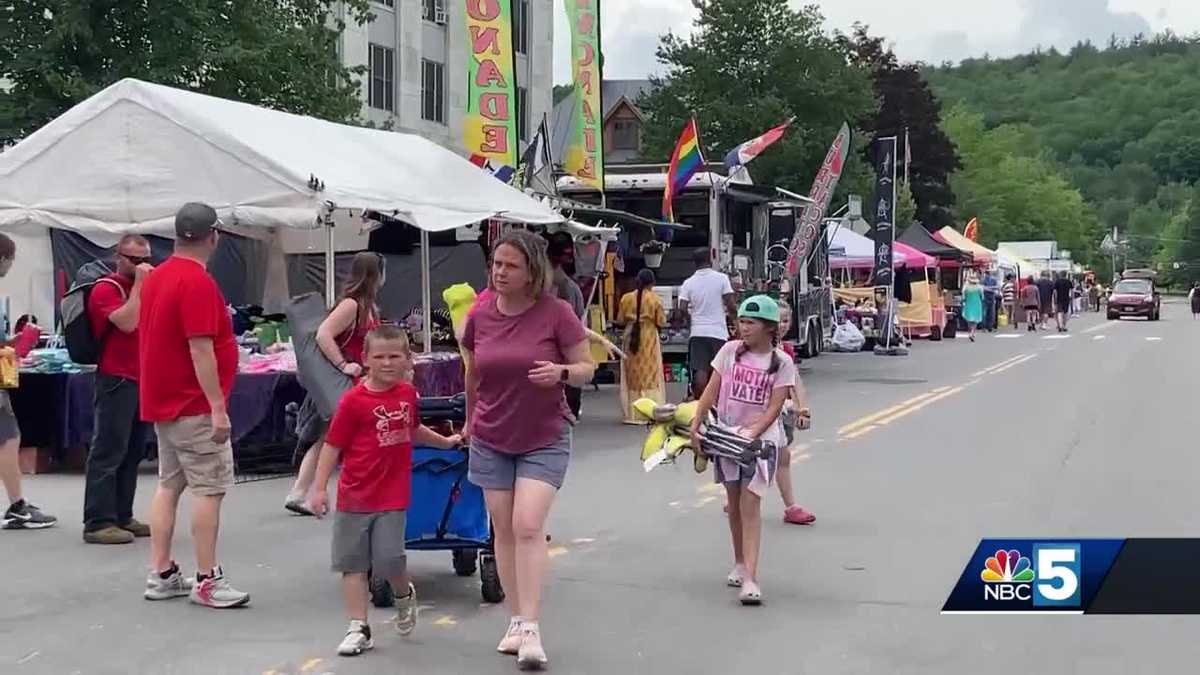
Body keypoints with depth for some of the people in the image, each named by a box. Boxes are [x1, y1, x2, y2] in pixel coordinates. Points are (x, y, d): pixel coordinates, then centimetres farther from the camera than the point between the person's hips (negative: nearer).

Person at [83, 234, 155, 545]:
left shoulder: (144, 287, 17)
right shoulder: (106, 289, -7)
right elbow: (127, 322, -23)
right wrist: (139, 284, -18)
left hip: (141, 379, 8)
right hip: (117, 379, -8)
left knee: (132, 452, 11)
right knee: (108, 452, -8)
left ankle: (122, 516, 17)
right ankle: (98, 522, -6)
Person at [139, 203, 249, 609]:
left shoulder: (157, 277, 11)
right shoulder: (197, 282, -18)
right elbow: (200, 349, -23)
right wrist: (218, 407, -21)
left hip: (163, 402, 10)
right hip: (194, 406, -10)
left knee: (169, 486, 13)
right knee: (209, 488, -5)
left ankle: (161, 575, 16)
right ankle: (207, 581, -3)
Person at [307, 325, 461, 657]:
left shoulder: (408, 394, 5)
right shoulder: (354, 400, -10)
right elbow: (333, 445, -7)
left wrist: (445, 442, 36)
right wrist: (320, 488, -9)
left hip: (393, 496, 2)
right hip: (354, 496, -1)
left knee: (389, 559, -7)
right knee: (353, 564, 4)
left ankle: (405, 595, 25)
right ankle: (358, 628, 13)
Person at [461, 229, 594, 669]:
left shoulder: (557, 313, -14)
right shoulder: (479, 316, -4)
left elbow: (587, 368, -6)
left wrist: (562, 372, -27)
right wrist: (471, 422, 21)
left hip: (544, 440, -4)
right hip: (491, 441, 4)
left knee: (528, 526, -14)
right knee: (504, 530, 8)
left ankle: (531, 629, -10)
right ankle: (515, 620, 20)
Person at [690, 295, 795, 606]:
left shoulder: (781, 362, -5)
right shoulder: (730, 350, 3)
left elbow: (774, 408, -10)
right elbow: (711, 392, 2)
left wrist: (751, 434, -23)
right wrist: (696, 424, -8)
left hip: (761, 437, -3)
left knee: (750, 504, -12)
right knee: (734, 503, 12)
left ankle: (750, 577, -17)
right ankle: (739, 563, 29)